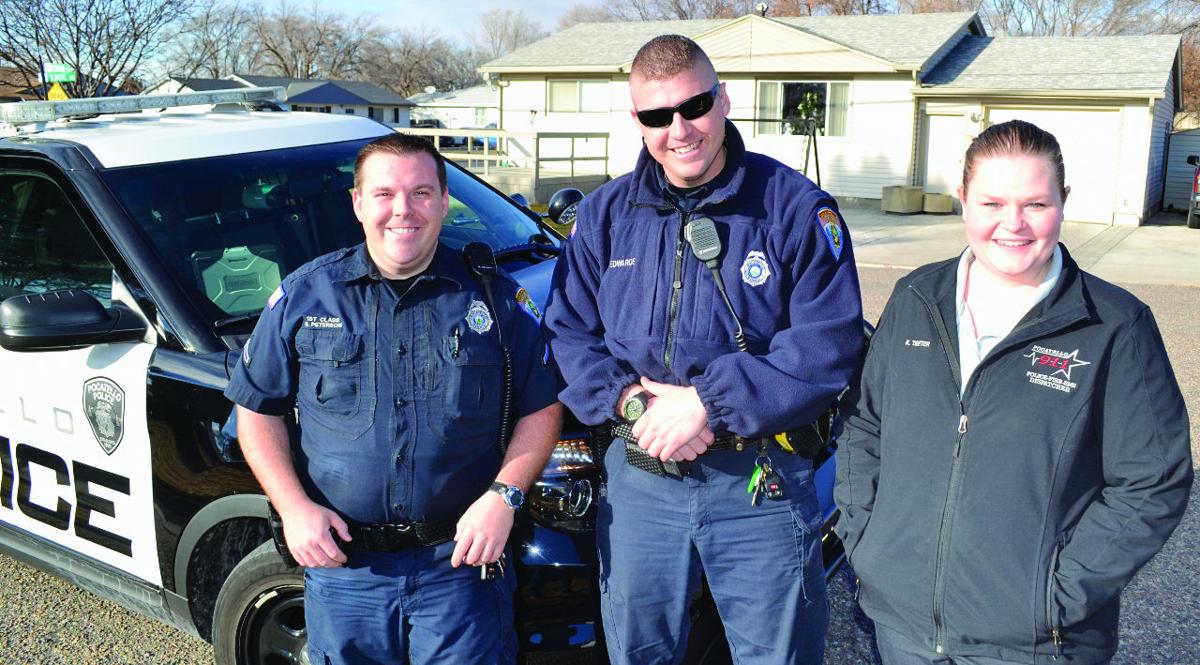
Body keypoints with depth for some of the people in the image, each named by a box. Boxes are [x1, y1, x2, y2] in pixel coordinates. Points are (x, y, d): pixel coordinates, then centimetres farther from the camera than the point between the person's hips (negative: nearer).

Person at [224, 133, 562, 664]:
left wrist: (504, 496, -11)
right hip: (340, 564, 1)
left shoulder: (491, 297, 1)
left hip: (461, 564, -1)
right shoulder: (304, 296, 2)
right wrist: (293, 507, -6)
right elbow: (257, 409, 7)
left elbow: (542, 409, 4)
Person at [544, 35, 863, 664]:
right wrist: (631, 402, -15)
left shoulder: (795, 205, -7)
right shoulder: (605, 213, 5)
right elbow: (569, 332, 4)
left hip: (762, 486, -3)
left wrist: (705, 402, -20)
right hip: (637, 483, 3)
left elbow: (830, 345, -14)